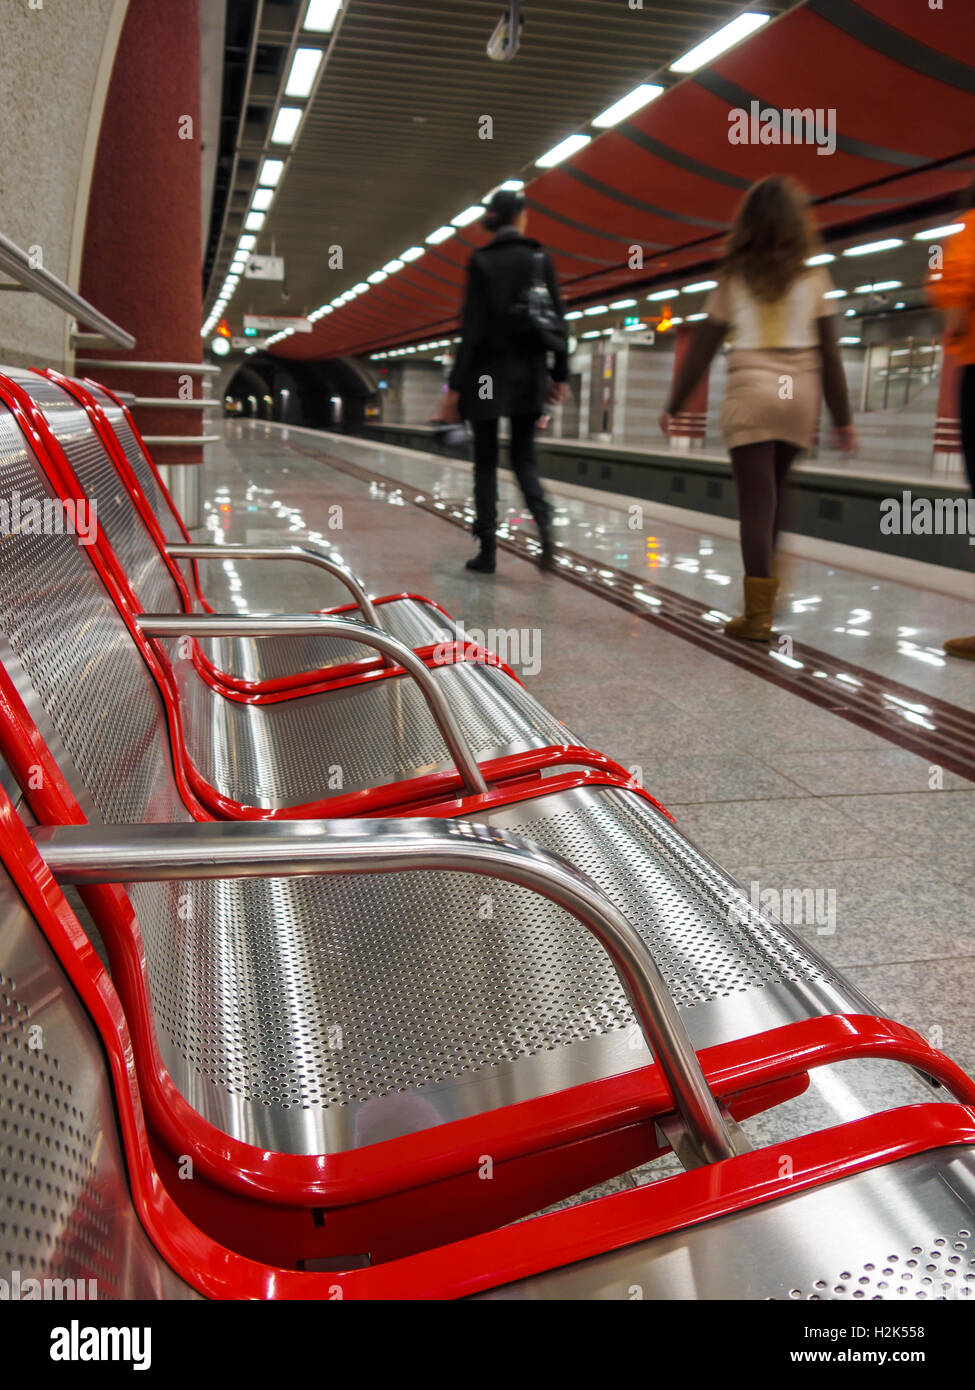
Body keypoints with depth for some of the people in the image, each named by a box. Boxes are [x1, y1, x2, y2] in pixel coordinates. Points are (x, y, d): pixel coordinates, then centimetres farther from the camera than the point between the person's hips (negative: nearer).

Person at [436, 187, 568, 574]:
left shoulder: (481, 262, -4)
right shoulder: (541, 259, 3)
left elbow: (472, 327, -9)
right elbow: (558, 320, 1)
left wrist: (456, 385, -8)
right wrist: (559, 374, 9)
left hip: (488, 372, -2)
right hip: (529, 372, 2)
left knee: (486, 461, 7)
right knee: (524, 457, 12)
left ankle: (488, 550, 6)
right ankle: (543, 518, -16)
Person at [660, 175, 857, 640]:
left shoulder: (734, 278, 4)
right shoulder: (813, 278, 6)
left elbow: (702, 349, 3)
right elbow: (830, 354, 3)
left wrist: (674, 405, 11)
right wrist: (843, 417, 6)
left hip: (751, 392, -2)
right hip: (801, 394, 2)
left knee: (756, 497, -4)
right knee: (774, 491, 17)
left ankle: (759, 612, -8)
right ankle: (764, 581, 18)